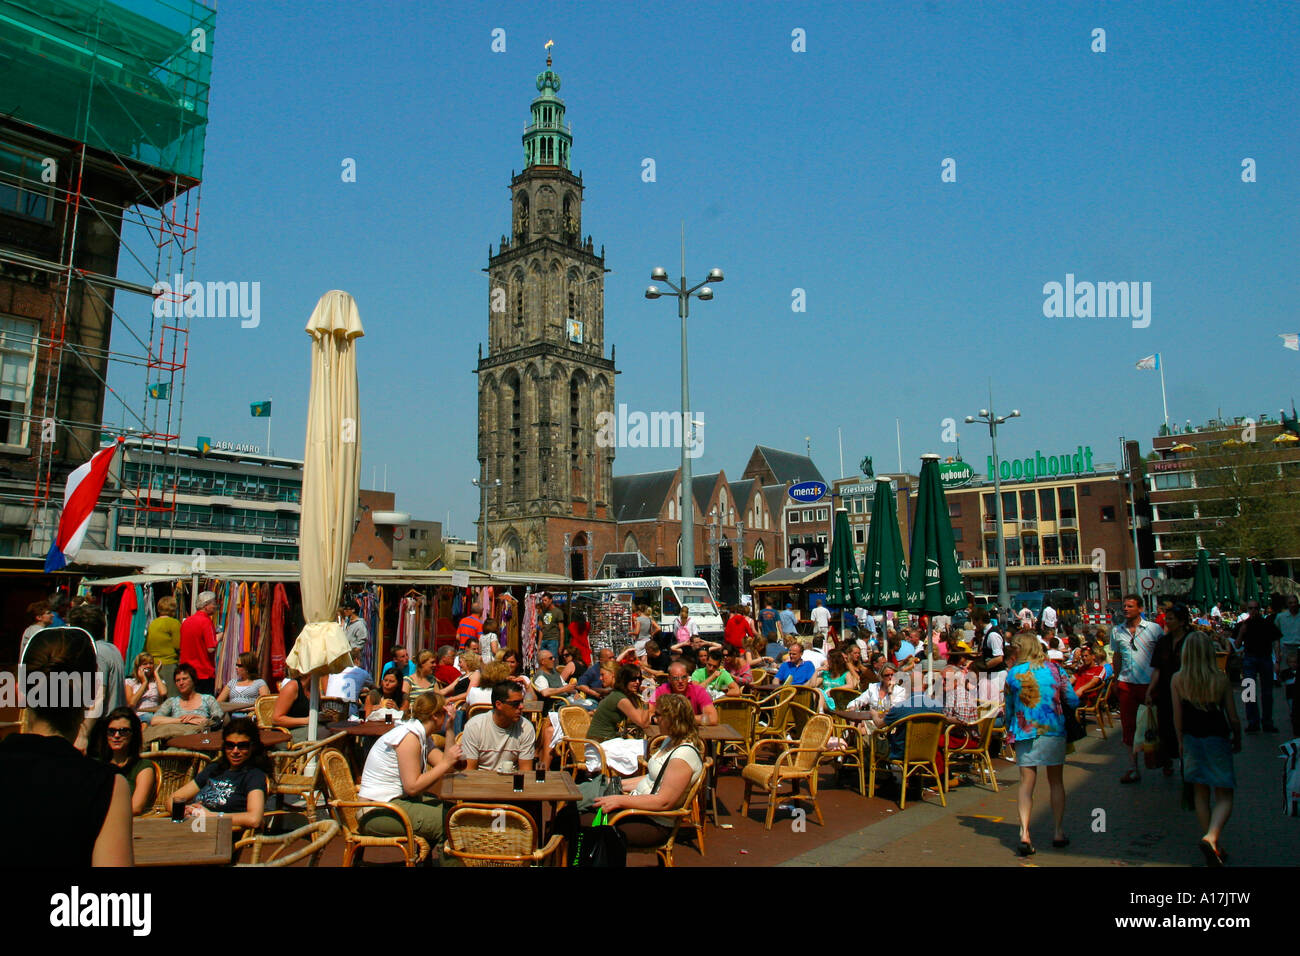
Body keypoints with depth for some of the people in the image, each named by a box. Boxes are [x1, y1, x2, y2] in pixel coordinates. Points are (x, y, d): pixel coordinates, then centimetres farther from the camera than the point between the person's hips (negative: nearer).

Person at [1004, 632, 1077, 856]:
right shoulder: (1054, 669, 0)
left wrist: (1011, 730, 23)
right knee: (1056, 782, 15)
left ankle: (1024, 832, -12)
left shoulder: (1013, 674, 0)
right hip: (1053, 731, 1)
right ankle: (1058, 832, 19)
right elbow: (1072, 701, 2)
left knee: (1026, 783, 1)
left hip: (1025, 733, -1)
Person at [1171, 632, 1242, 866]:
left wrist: (1181, 741, 12)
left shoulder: (1177, 680, -8)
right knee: (1224, 797, 6)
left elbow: (1177, 717, -3)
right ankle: (1211, 837, -17)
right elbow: (1234, 718, -5)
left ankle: (1213, 847, 18)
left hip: (1192, 740, 2)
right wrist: (1237, 742, 13)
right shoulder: (1221, 679, -11)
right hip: (1217, 741, -2)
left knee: (1200, 794, 15)